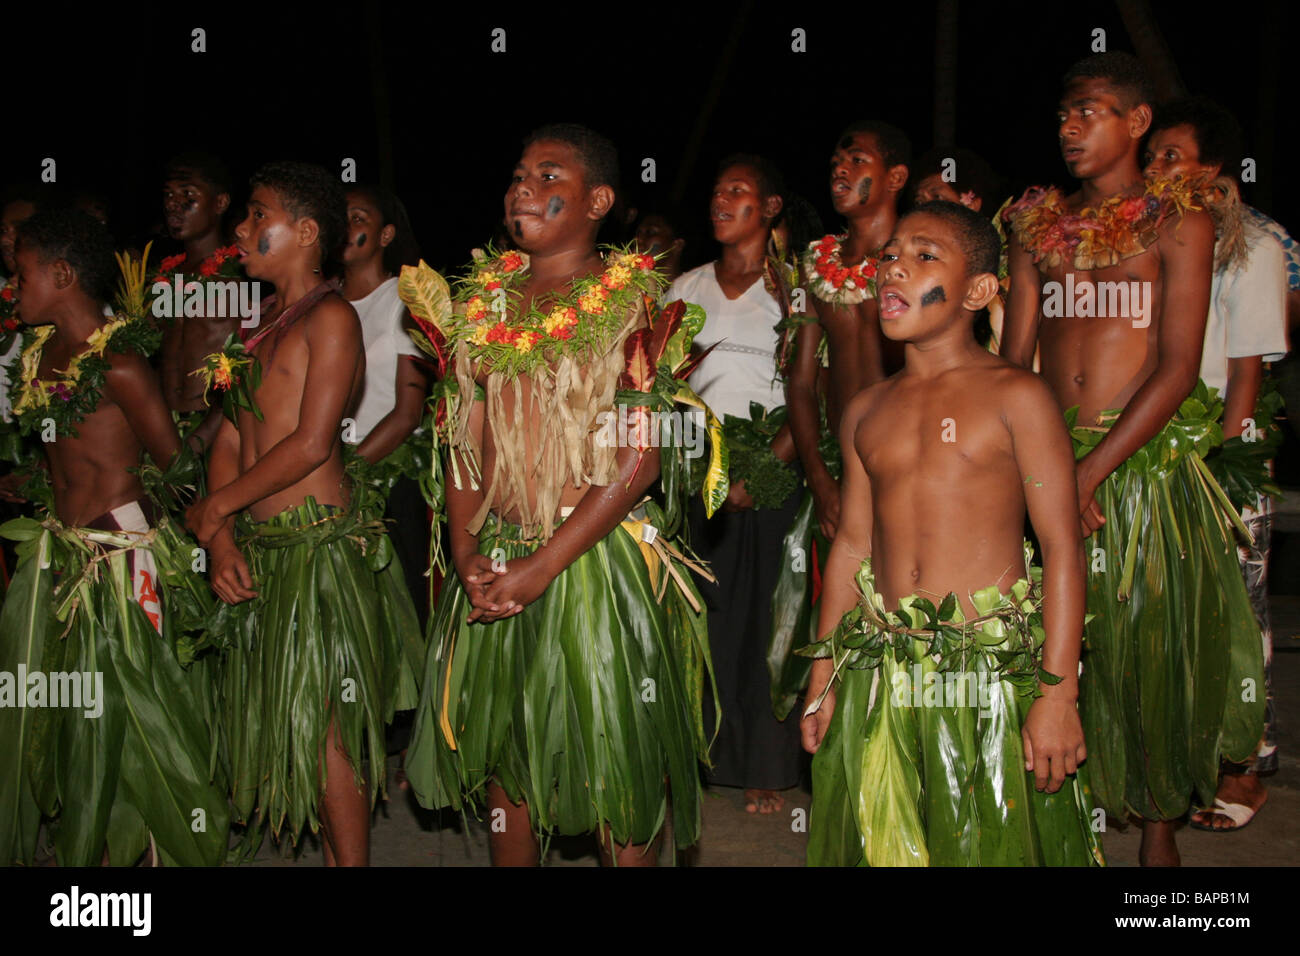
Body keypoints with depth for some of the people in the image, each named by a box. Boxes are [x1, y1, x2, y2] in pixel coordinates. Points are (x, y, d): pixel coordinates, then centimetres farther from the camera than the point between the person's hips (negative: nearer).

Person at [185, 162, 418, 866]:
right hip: (260, 546, 8)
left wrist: (214, 509, -7)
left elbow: (311, 443, -15)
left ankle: (352, 860, 6)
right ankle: (333, 853, 22)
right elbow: (230, 439, 10)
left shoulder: (331, 317, -7)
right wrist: (221, 540, -4)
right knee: (283, 719, 11)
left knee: (324, 723, -4)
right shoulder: (264, 327, 16)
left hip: (319, 541, -8)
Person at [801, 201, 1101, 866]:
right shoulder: (866, 411, 11)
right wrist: (824, 679, 13)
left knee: (994, 843, 2)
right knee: (881, 842, 9)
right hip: (883, 673, 4)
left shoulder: (1016, 397, -3)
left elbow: (1062, 549, -6)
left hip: (994, 668, -4)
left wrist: (1058, 693, -12)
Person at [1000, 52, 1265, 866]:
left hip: (1146, 463, -3)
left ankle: (1159, 826, 22)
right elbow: (1014, 356, 8)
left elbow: (1178, 369, -9)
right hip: (1048, 462, 3)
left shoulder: (1180, 223, -1)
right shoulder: (1038, 222, 11)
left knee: (1152, 643, 5)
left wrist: (1091, 470, -17)